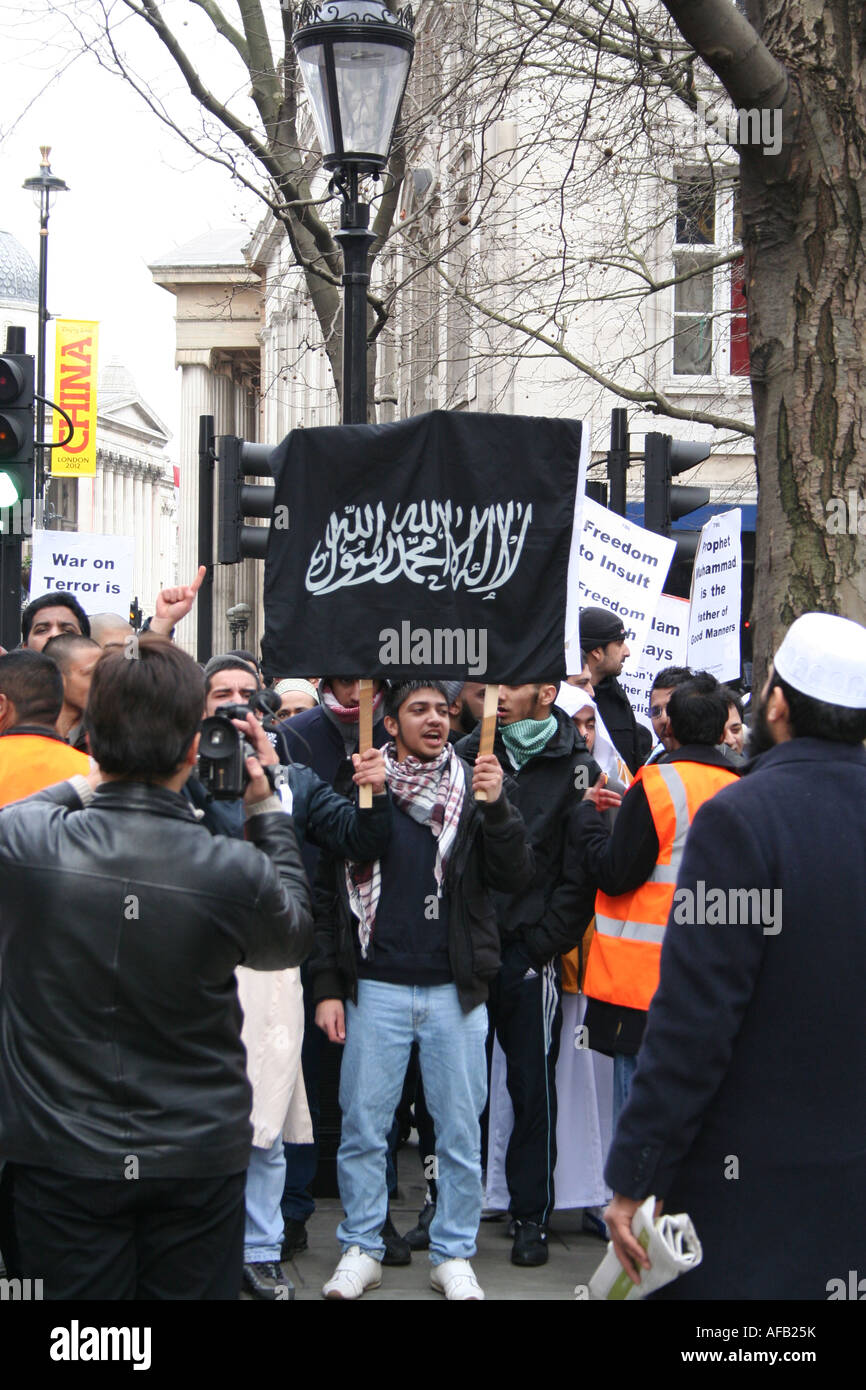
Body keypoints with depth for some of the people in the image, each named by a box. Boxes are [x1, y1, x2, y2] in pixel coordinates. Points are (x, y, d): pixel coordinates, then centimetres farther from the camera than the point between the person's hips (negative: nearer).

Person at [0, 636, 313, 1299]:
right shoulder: (238, 872, -20)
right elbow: (294, 938, 4)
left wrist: (87, 786, 10)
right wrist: (266, 810, 10)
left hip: (62, 1157, 1)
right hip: (199, 1161, 0)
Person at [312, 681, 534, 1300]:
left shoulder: (473, 790, 5)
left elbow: (516, 877, -3)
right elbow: (332, 896, 4)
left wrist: (497, 807, -18)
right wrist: (328, 986, -1)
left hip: (455, 991, 1)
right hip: (376, 987, 0)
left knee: (460, 1131, 6)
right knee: (363, 1127, 4)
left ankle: (454, 1255, 17)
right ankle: (362, 1249, 17)